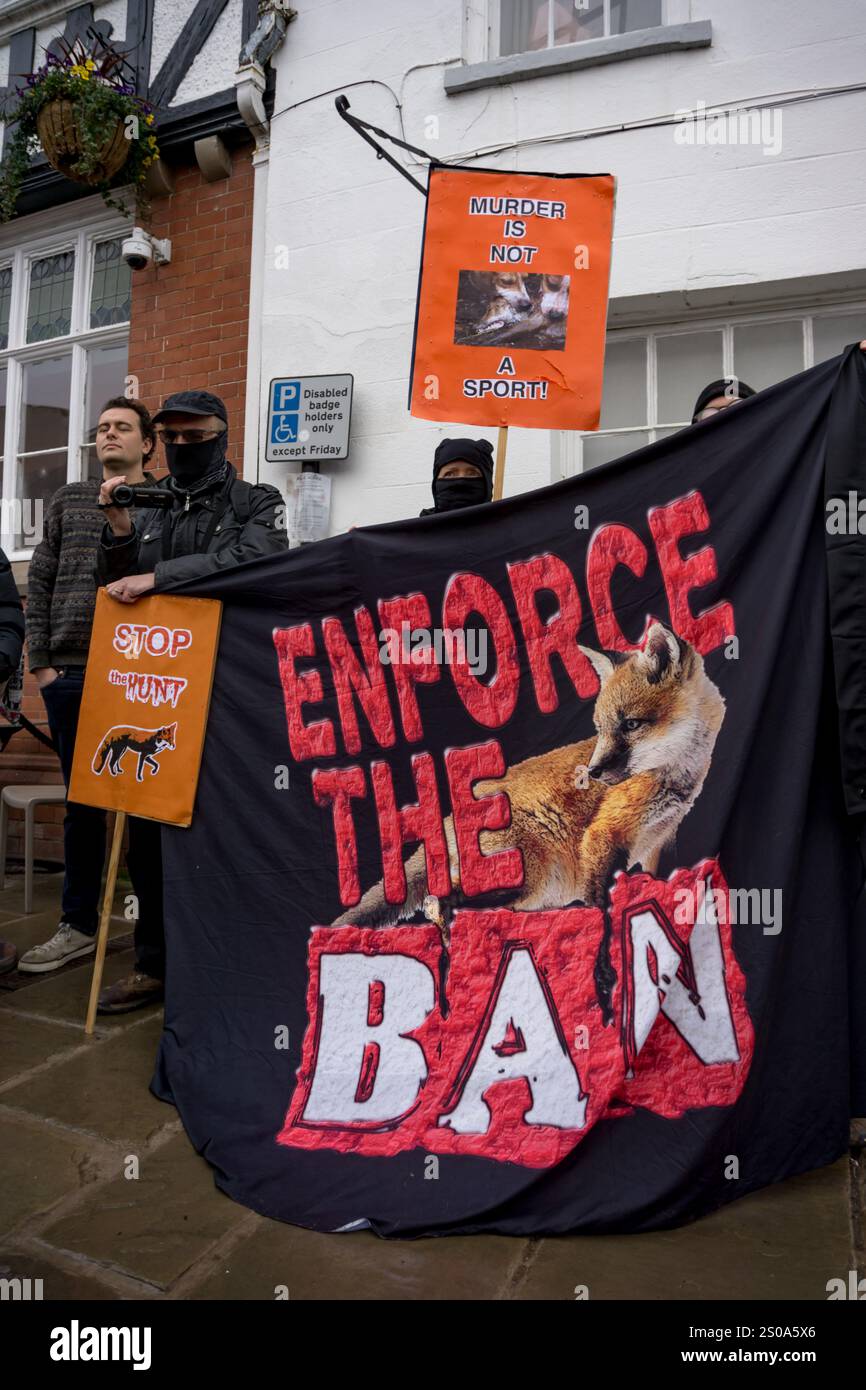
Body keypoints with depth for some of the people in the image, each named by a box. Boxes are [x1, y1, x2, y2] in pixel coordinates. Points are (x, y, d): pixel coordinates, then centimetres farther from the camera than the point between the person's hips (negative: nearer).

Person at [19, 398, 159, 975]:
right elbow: (40, 584, 11)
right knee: (81, 801, 11)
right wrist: (41, 660, 5)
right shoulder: (70, 500, 14)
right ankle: (79, 926, 22)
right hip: (70, 673, 4)